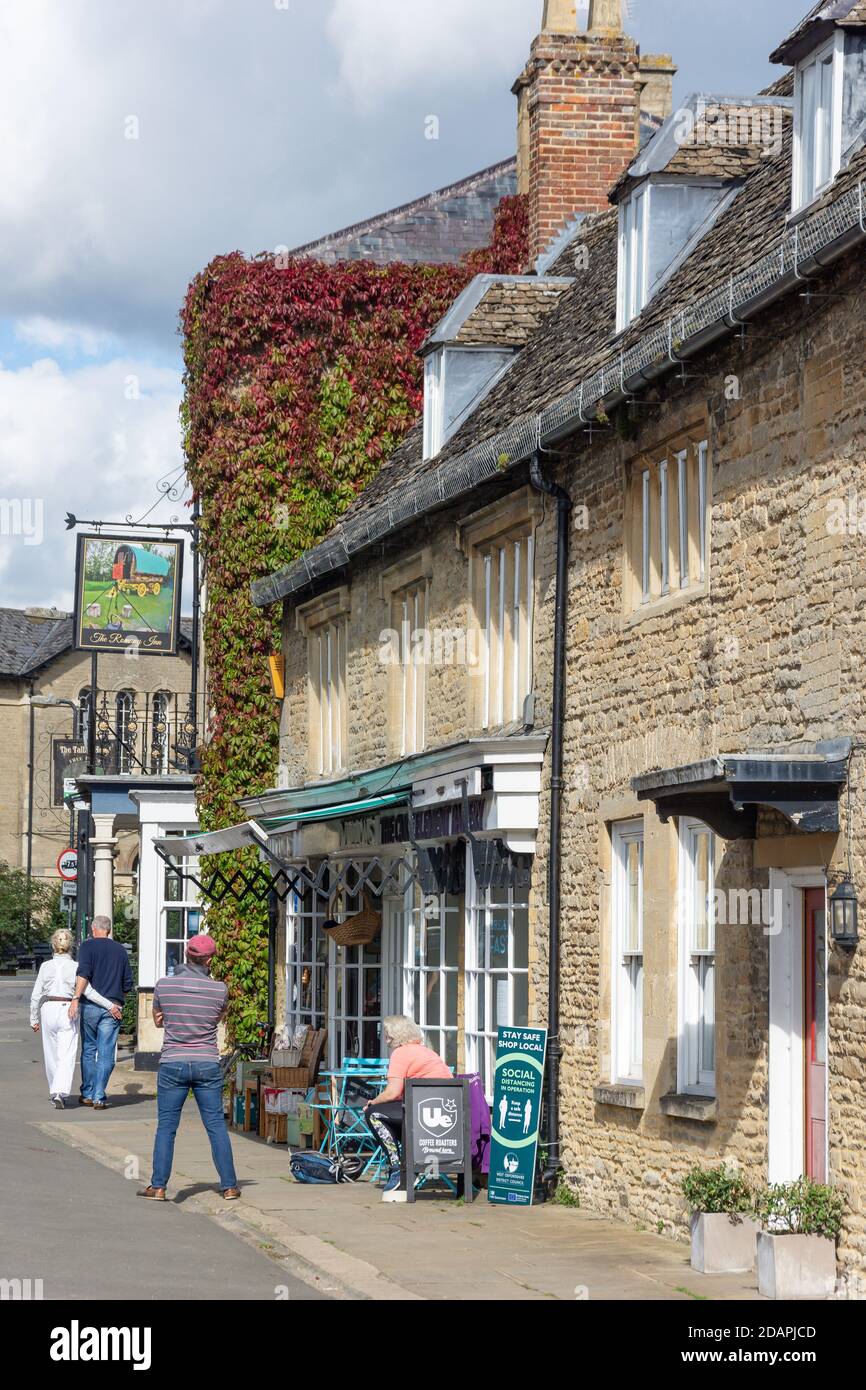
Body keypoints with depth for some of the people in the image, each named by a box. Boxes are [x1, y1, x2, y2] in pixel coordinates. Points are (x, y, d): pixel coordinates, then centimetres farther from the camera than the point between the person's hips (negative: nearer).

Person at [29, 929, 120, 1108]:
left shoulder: (46, 966, 3)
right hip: (67, 1011, -2)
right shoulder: (74, 967, -4)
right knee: (66, 1055, -4)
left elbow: (36, 995, 5)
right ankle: (60, 1092, -21)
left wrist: (34, 1019, 13)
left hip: (48, 1009, 2)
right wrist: (110, 1005, -7)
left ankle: (55, 1093, 25)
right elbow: (88, 991, -11)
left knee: (51, 1054, 15)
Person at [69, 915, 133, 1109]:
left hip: (90, 1006, -1)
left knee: (88, 1050, 13)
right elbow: (128, 984, 12)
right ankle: (99, 1097, -4)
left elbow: (83, 974, -17)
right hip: (113, 1008, 1)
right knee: (106, 1054, 1)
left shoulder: (88, 946, -1)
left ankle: (87, 1094, 19)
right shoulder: (120, 950, 10)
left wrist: (75, 999, -22)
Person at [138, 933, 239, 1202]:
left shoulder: (164, 985, -5)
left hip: (173, 1065, 0)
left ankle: (158, 1186, 6)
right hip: (207, 1064, 0)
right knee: (217, 1126, 7)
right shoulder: (219, 989, -7)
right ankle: (229, 1186, 10)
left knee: (166, 1127, 7)